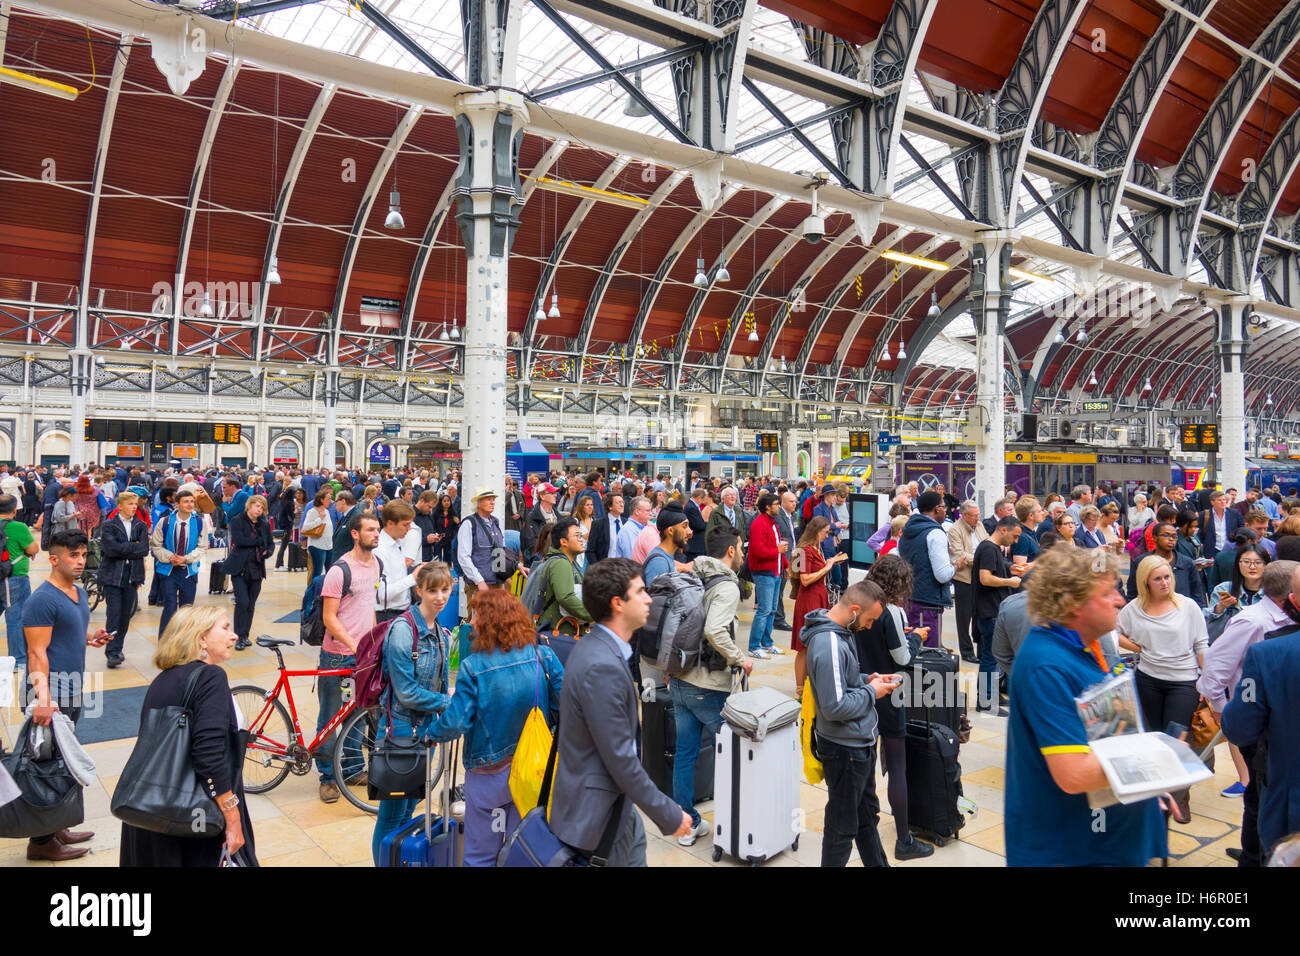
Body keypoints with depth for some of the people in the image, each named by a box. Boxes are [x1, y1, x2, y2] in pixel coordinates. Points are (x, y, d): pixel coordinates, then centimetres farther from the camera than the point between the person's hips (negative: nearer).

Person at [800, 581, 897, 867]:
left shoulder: (840, 632, 4)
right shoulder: (829, 645, -29)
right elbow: (835, 707, -30)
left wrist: (867, 679, 3)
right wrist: (871, 691, -16)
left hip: (860, 742, 10)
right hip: (845, 748, -10)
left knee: (867, 814, 26)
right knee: (843, 826, 8)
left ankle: (877, 863, 42)